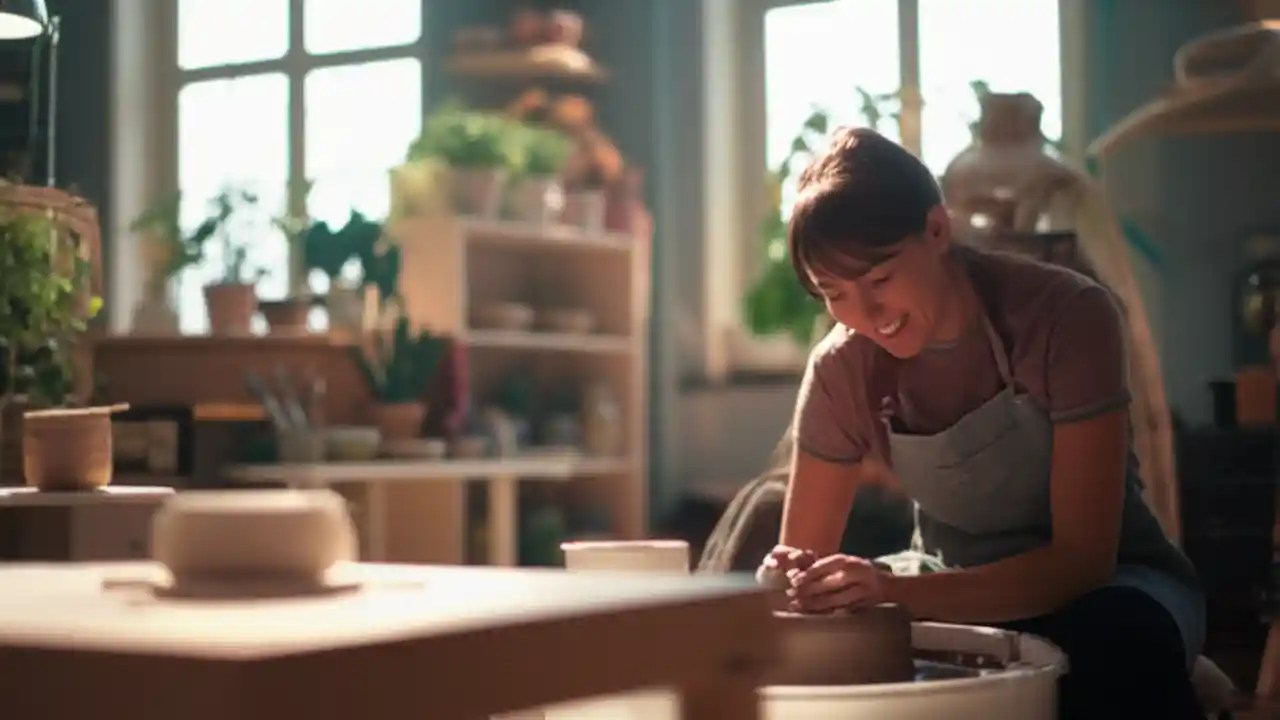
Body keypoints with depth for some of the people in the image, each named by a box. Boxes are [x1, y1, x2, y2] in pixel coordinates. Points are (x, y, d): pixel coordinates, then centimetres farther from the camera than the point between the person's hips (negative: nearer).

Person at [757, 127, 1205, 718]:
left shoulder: (1067, 316, -23)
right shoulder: (841, 370, -11)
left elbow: (1083, 557, -26)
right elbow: (804, 555, -6)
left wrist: (900, 592, -40)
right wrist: (790, 585, -32)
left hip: (1108, 587, -3)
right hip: (962, 597, 3)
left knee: (1113, 636, -38)